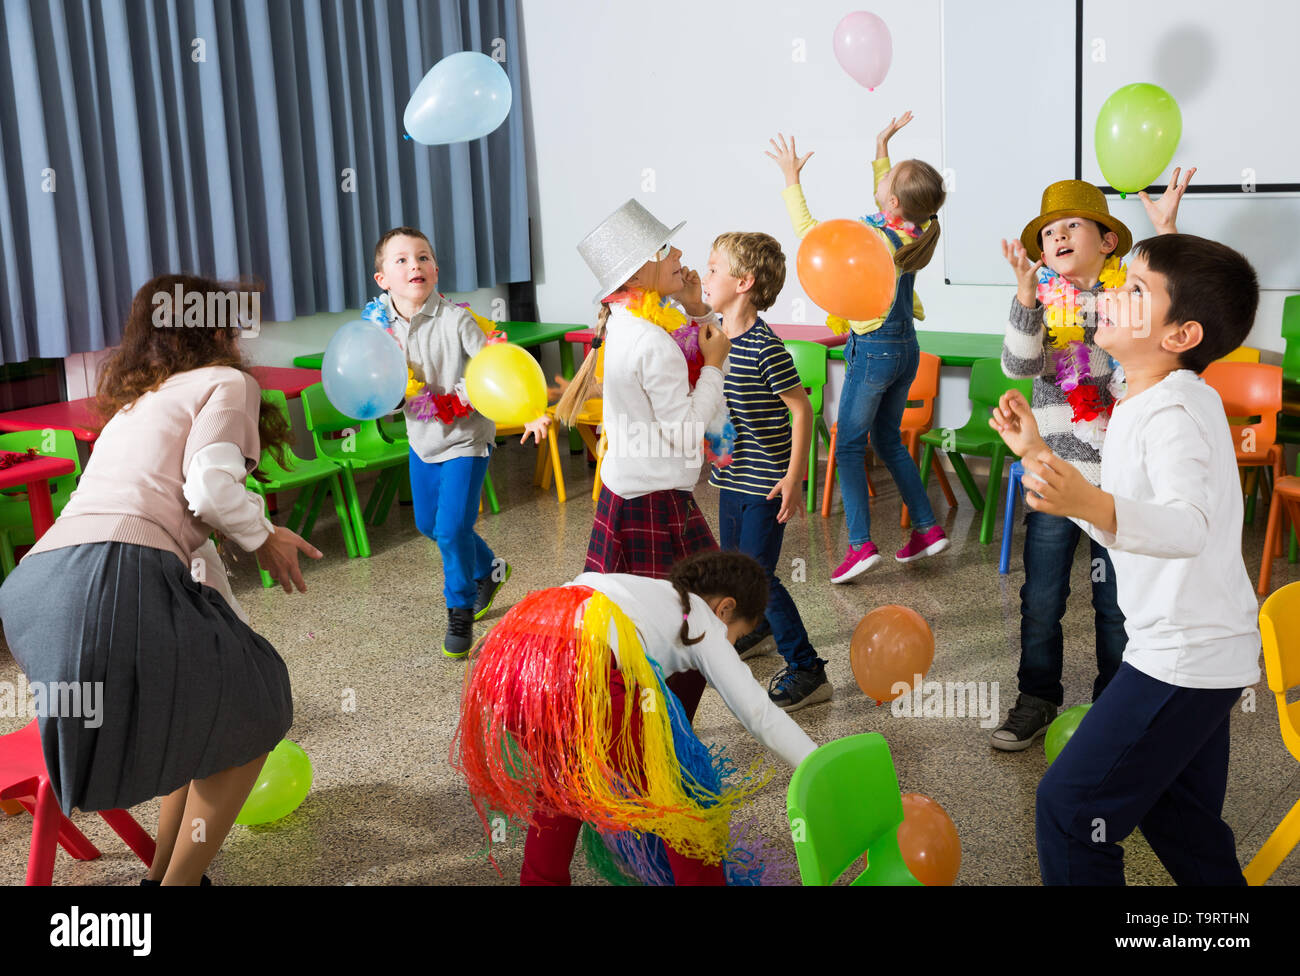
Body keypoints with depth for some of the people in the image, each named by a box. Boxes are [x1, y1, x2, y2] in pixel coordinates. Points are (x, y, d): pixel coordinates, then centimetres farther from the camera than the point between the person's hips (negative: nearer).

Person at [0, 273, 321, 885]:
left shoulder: (135, 404, 35)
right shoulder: (227, 381, 10)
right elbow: (211, 488, -8)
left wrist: (226, 623, 46)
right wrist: (265, 539, 10)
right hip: (115, 577, -8)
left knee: (207, 708, 27)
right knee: (252, 708, 13)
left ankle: (163, 872, 32)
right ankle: (177, 880, 16)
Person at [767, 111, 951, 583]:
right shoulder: (914, 231, -1)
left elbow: (809, 232, -16)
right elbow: (884, 207, 21)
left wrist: (791, 181, -7)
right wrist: (881, 148, 21)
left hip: (873, 350, -8)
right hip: (905, 349, 8)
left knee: (849, 445, 0)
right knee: (888, 440, 19)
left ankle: (860, 544, -5)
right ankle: (927, 528, 21)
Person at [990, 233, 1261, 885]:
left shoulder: (1174, 410, -20)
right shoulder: (1146, 406, 12)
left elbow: (1189, 525, -37)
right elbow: (1121, 528, 19)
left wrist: (1089, 502, -54)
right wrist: (1038, 454, 18)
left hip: (1184, 657, -11)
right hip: (1201, 654, 11)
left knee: (1070, 803, -6)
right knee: (1179, 818, 23)